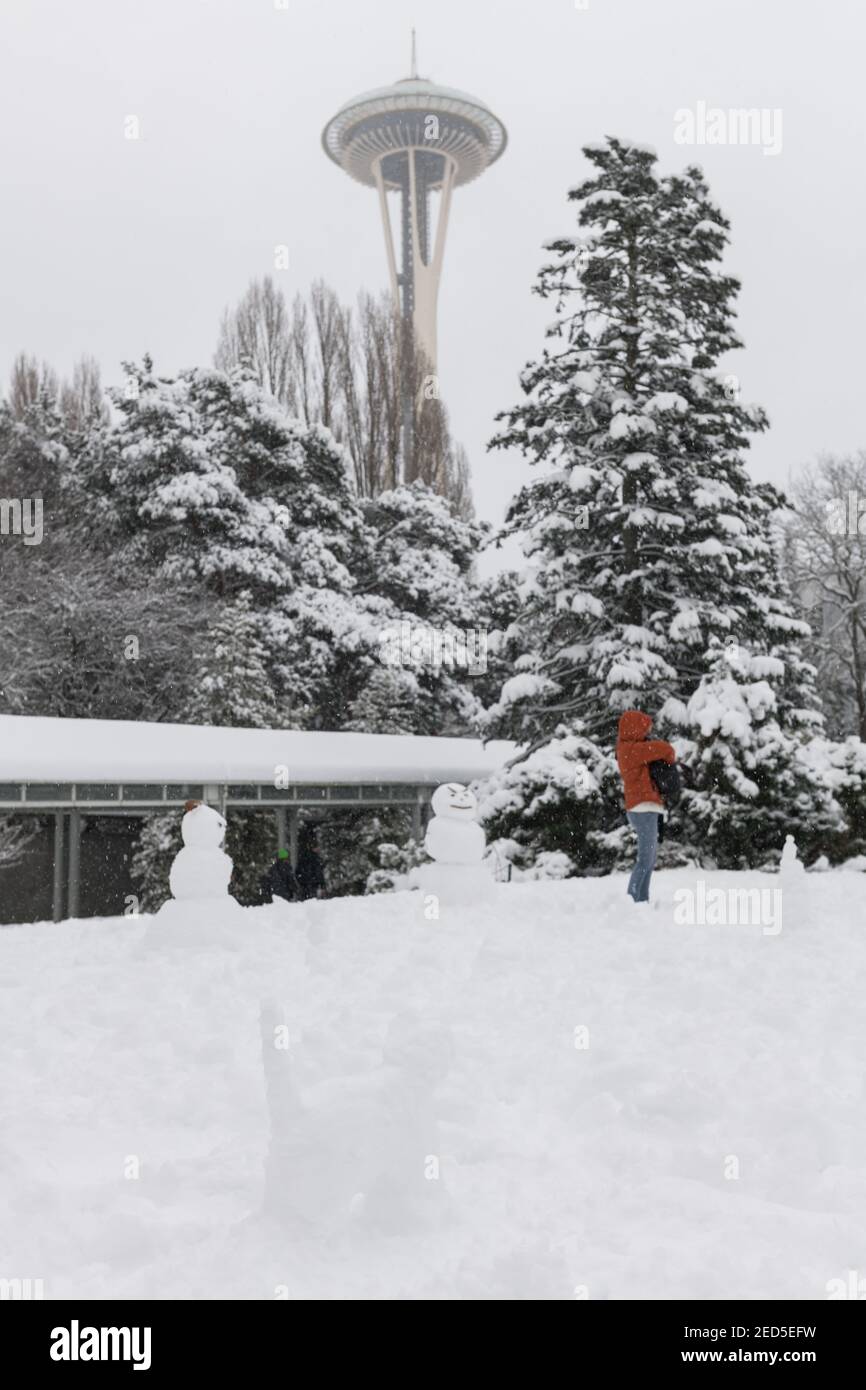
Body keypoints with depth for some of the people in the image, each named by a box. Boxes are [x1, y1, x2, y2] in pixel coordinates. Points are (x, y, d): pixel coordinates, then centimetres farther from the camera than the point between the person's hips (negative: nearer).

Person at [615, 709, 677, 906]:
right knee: (645, 860, -12)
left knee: (650, 860, 12)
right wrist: (670, 758, 2)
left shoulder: (629, 749, 18)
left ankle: (642, 901, 14)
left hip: (645, 810, 10)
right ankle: (631, 899, -12)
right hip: (644, 809, -10)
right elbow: (664, 749, -19)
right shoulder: (631, 749, -12)